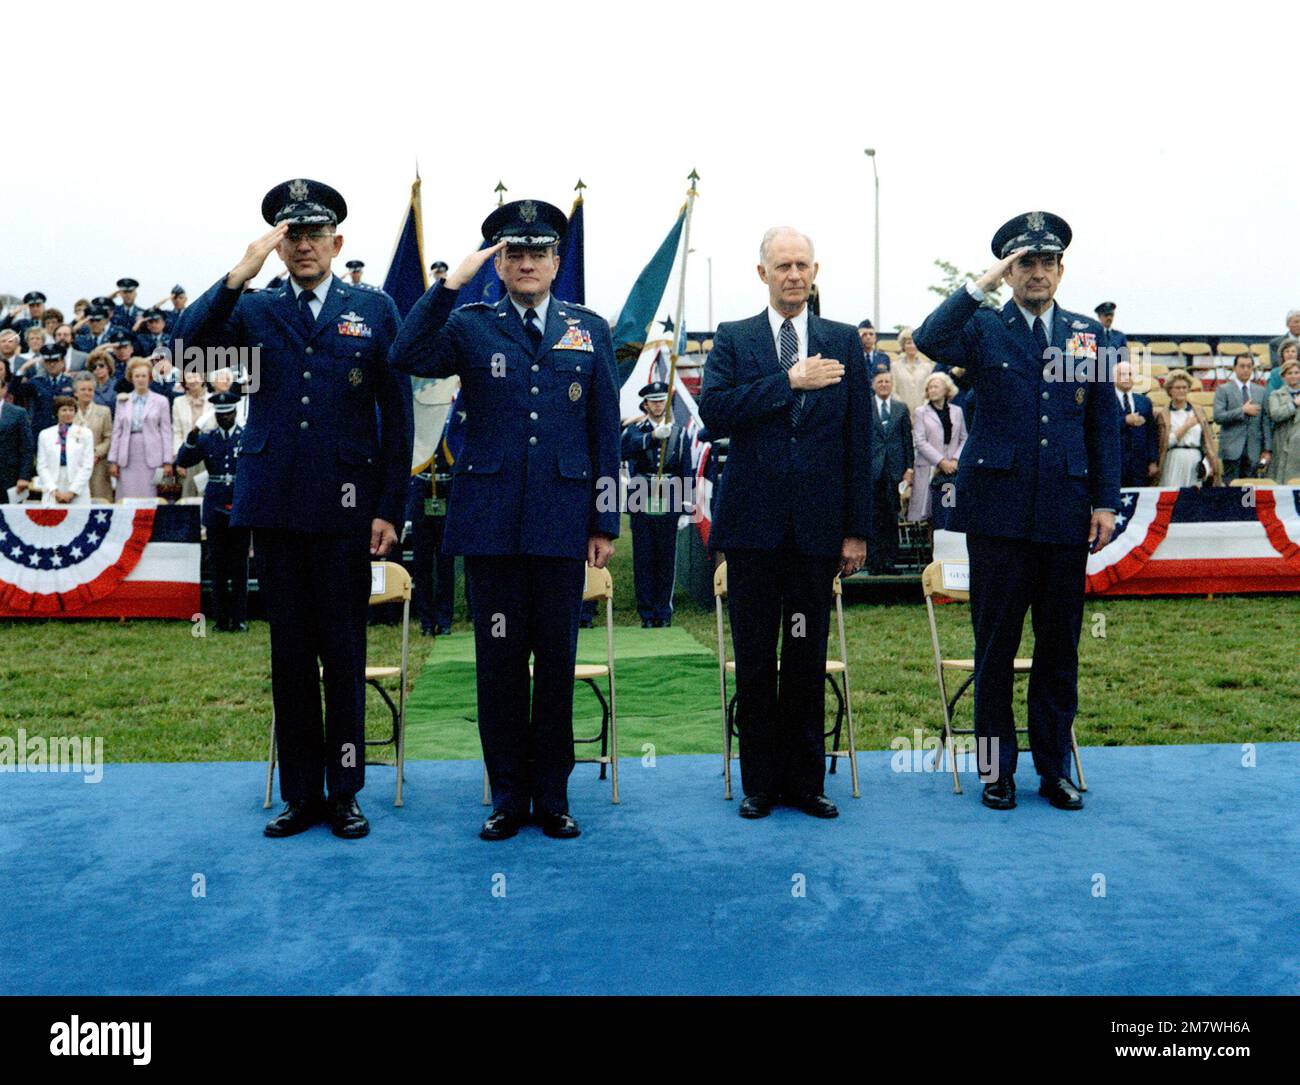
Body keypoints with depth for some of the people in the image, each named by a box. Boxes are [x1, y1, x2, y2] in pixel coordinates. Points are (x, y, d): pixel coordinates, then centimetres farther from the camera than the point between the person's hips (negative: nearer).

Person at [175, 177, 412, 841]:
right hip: (276, 506, 2)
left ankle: (344, 792, 16)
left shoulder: (375, 310, 7)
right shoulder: (253, 310, 10)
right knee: (290, 655, 9)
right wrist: (240, 274, -19)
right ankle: (300, 793, 20)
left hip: (346, 509, -1)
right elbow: (190, 336, -8)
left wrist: (389, 508, -2)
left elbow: (397, 414, 4)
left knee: (344, 655, 4)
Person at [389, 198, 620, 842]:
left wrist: (605, 522, 5)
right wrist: (451, 283, -13)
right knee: (499, 658, 5)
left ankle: (552, 797, 20)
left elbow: (605, 432, 9)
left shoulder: (589, 330, 11)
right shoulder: (470, 326, 7)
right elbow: (407, 358, -12)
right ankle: (508, 797, 18)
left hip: (562, 522, 1)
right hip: (491, 521, -1)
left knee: (557, 659, 7)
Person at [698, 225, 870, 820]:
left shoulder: (843, 341, 8)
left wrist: (857, 529, 1)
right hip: (752, 522, 0)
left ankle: (805, 779, 20)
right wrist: (789, 381, -15)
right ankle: (760, 781, 18)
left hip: (816, 524, 1)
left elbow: (858, 439, 5)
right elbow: (714, 411, -10)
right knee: (754, 659, 6)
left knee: (808, 658, 7)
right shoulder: (733, 339, 7)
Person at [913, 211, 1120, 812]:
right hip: (998, 509, -2)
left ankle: (1054, 767, 22)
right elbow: (928, 341, -18)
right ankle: (996, 768, 17)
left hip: (1065, 513, 3)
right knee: (995, 644, 5)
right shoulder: (982, 328, 4)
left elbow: (1104, 422, 11)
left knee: (1060, 645, 10)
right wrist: (981, 284, -19)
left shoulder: (1089, 333, 12)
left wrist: (1105, 502, 5)